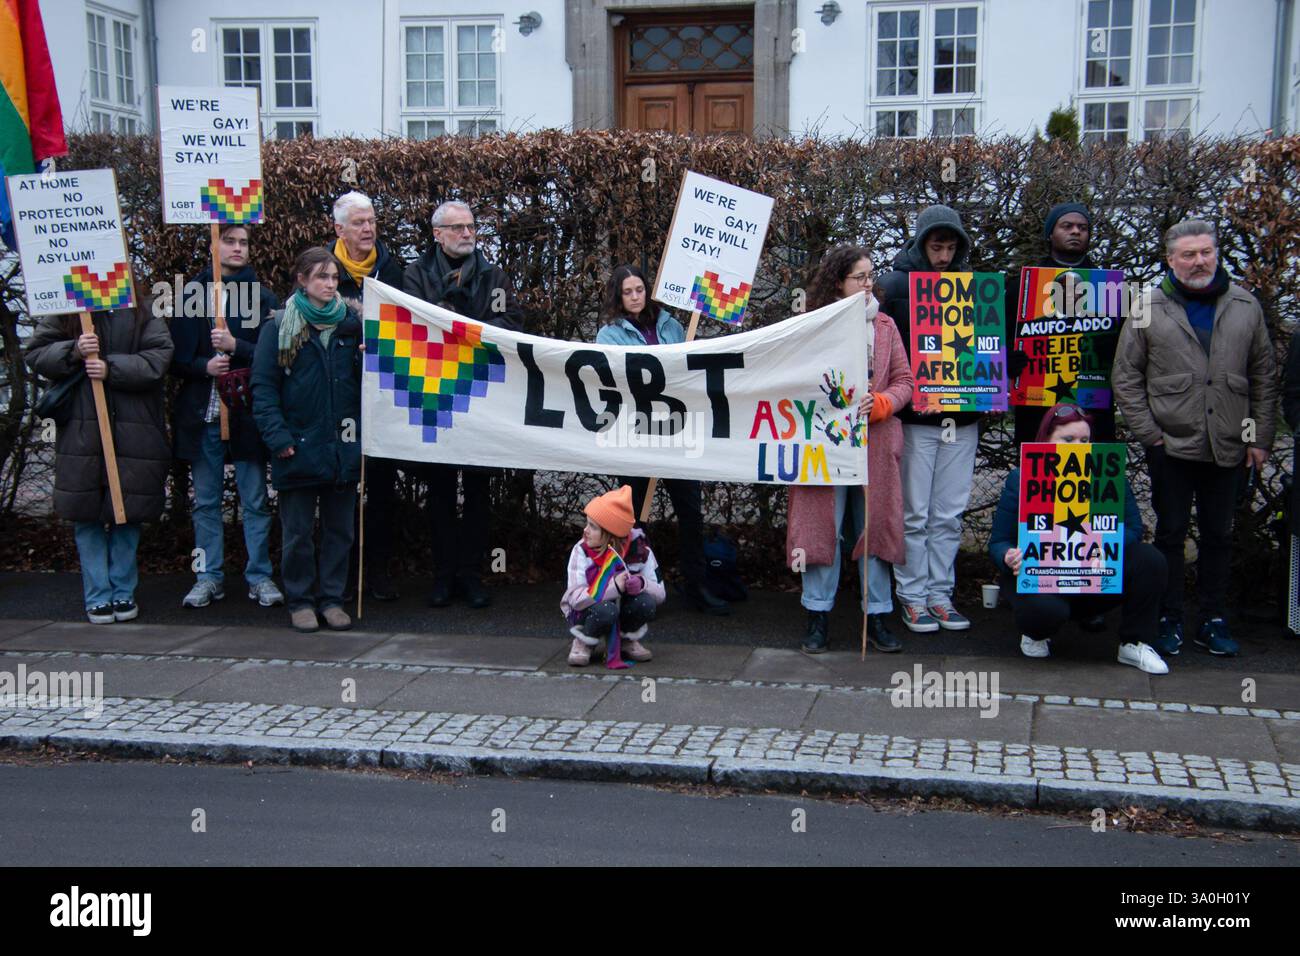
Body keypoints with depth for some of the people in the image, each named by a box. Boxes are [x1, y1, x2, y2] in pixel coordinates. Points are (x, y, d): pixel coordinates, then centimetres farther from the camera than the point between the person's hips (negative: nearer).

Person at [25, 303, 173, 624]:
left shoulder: (143, 312, 4)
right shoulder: (63, 312, 4)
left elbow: (159, 356, -6)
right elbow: (35, 354, 3)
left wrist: (112, 369, -18)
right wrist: (73, 351, -15)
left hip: (133, 435, 0)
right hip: (80, 432, 0)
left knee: (127, 513, 7)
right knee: (87, 516, 3)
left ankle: (123, 593, 20)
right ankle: (98, 597, 13)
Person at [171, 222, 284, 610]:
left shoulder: (264, 298, 3)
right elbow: (175, 357, 6)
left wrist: (236, 346, -17)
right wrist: (204, 367, -12)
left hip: (247, 413, -1)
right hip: (202, 413, 2)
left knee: (255, 501, 3)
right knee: (206, 501, 9)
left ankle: (259, 577, 12)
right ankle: (209, 577, 18)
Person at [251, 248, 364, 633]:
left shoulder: (350, 323, 9)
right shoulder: (280, 326, 0)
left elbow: (364, 380, 12)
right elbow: (263, 385, -5)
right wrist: (277, 436, -13)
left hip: (342, 445, 3)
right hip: (299, 446, -3)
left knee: (339, 528, 9)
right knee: (297, 532, 5)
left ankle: (332, 598, 19)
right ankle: (300, 600, 16)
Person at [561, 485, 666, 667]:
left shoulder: (639, 551, -12)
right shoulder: (582, 551, -19)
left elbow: (660, 593, -10)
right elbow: (575, 599, -29)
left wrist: (641, 584, -34)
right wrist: (614, 586, -41)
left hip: (623, 608, 3)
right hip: (585, 614, -3)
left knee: (647, 603, -28)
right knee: (605, 611, -37)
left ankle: (628, 640, 3)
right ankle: (582, 643, -5)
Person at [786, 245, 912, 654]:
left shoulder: (885, 325, 11)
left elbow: (904, 382, 7)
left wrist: (879, 404, -10)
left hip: (875, 444, 2)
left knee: (876, 526, 4)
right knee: (822, 525, 0)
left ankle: (877, 616, 13)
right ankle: (818, 616, 9)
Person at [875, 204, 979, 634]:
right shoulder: (895, 286, -2)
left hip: (962, 418, 4)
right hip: (914, 419, -4)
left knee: (949, 516, 8)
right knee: (914, 514, 2)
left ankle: (941, 594, 17)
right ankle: (913, 597, 12)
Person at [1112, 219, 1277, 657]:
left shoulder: (1245, 307, 6)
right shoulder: (1149, 310, -1)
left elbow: (1264, 377, 10)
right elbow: (1125, 378, 1)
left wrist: (1260, 437, 6)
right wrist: (1148, 433, -5)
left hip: (1228, 448, 2)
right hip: (1171, 445, -2)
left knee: (1218, 535, 10)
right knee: (1171, 534, 6)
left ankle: (1214, 621, 20)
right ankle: (1169, 621, 16)